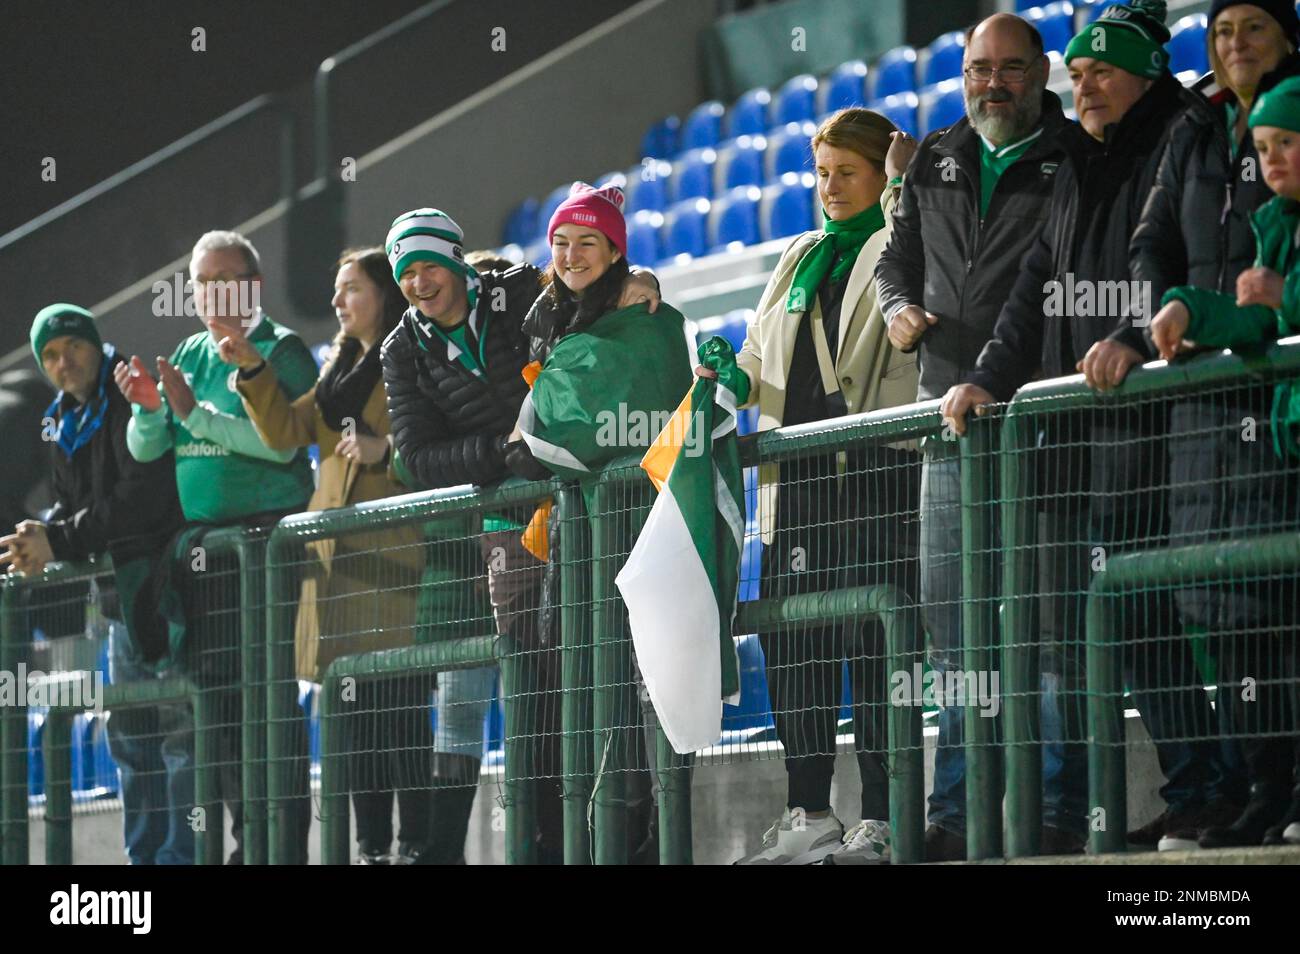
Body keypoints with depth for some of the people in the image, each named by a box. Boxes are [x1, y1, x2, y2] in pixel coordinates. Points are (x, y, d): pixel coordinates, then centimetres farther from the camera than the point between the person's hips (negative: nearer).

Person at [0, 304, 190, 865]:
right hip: (119, 592, 9)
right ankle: (145, 854, 19)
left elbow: (144, 497, -20)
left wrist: (60, 542, -18)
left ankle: (181, 853, -11)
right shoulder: (64, 424, 15)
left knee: (177, 721, -10)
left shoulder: (132, 401, -11)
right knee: (129, 731, 13)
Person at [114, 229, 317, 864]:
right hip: (200, 539, 7)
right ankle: (247, 833, 13)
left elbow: (282, 442, -17)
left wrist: (195, 413, -20)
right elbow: (145, 450, 14)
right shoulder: (189, 355, 17)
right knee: (213, 685, 6)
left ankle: (289, 839, -10)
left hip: (268, 531, -7)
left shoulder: (282, 351, -3)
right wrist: (149, 408, -7)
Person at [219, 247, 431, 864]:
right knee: (356, 710, 6)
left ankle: (416, 843, -11)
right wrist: (254, 372, 4)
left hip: (396, 552, -8)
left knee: (402, 707, -12)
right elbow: (286, 432, 16)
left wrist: (388, 452, -19)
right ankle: (371, 846, 9)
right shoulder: (343, 367, 22)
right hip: (339, 553, 8)